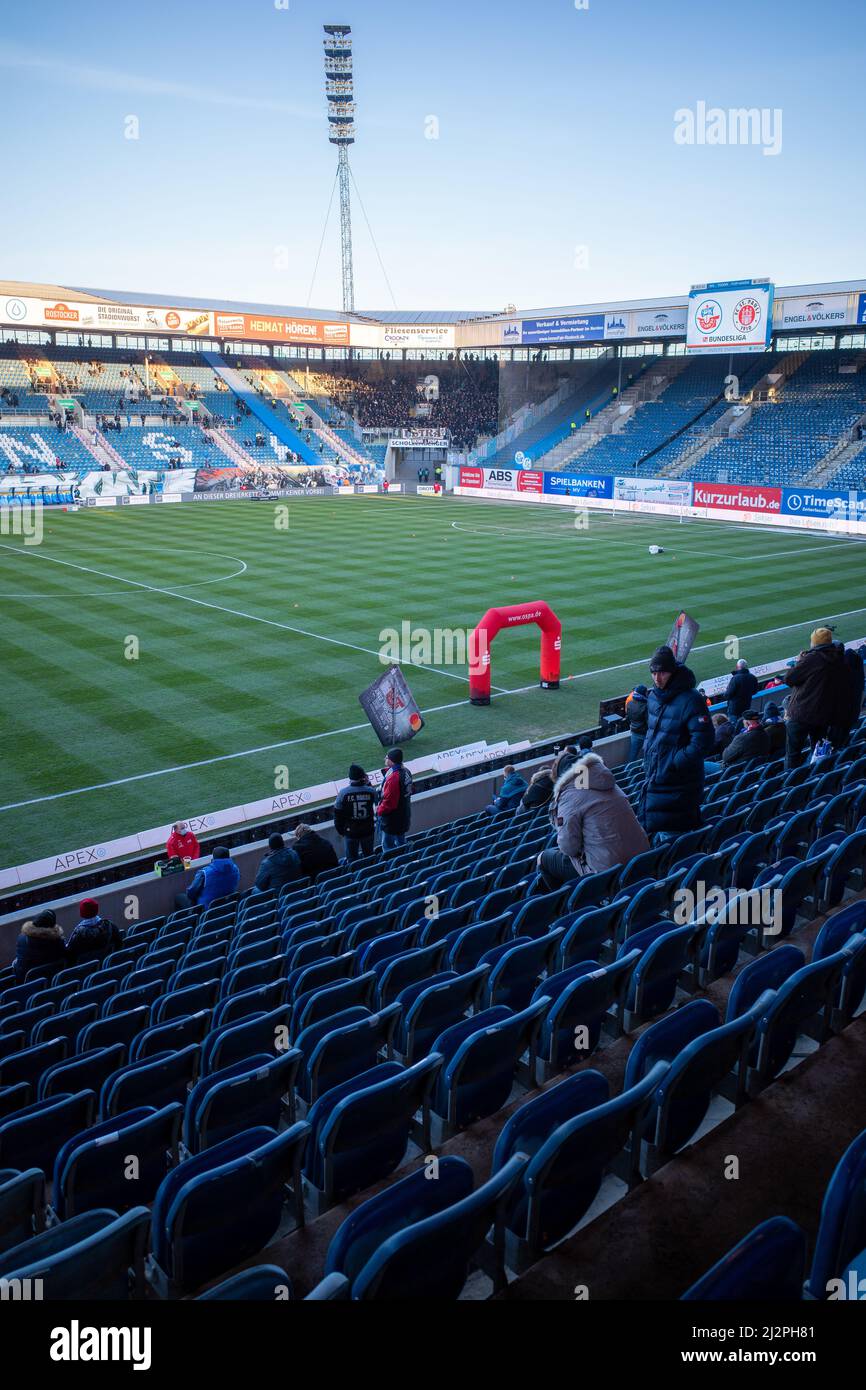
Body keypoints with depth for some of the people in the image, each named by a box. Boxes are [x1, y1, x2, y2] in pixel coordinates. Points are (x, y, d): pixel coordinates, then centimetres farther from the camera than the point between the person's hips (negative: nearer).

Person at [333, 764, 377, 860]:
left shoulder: (343, 793, -18)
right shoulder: (370, 791, -14)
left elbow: (338, 814, -9)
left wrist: (339, 829, 6)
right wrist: (368, 783, 10)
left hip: (350, 832, -2)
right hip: (368, 831, 2)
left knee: (352, 859, 12)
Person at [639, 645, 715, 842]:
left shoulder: (689, 700, -19)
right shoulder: (653, 697, 8)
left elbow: (703, 741, -22)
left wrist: (675, 762, -21)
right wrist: (648, 761, 13)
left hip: (679, 782, -8)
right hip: (654, 779, 8)